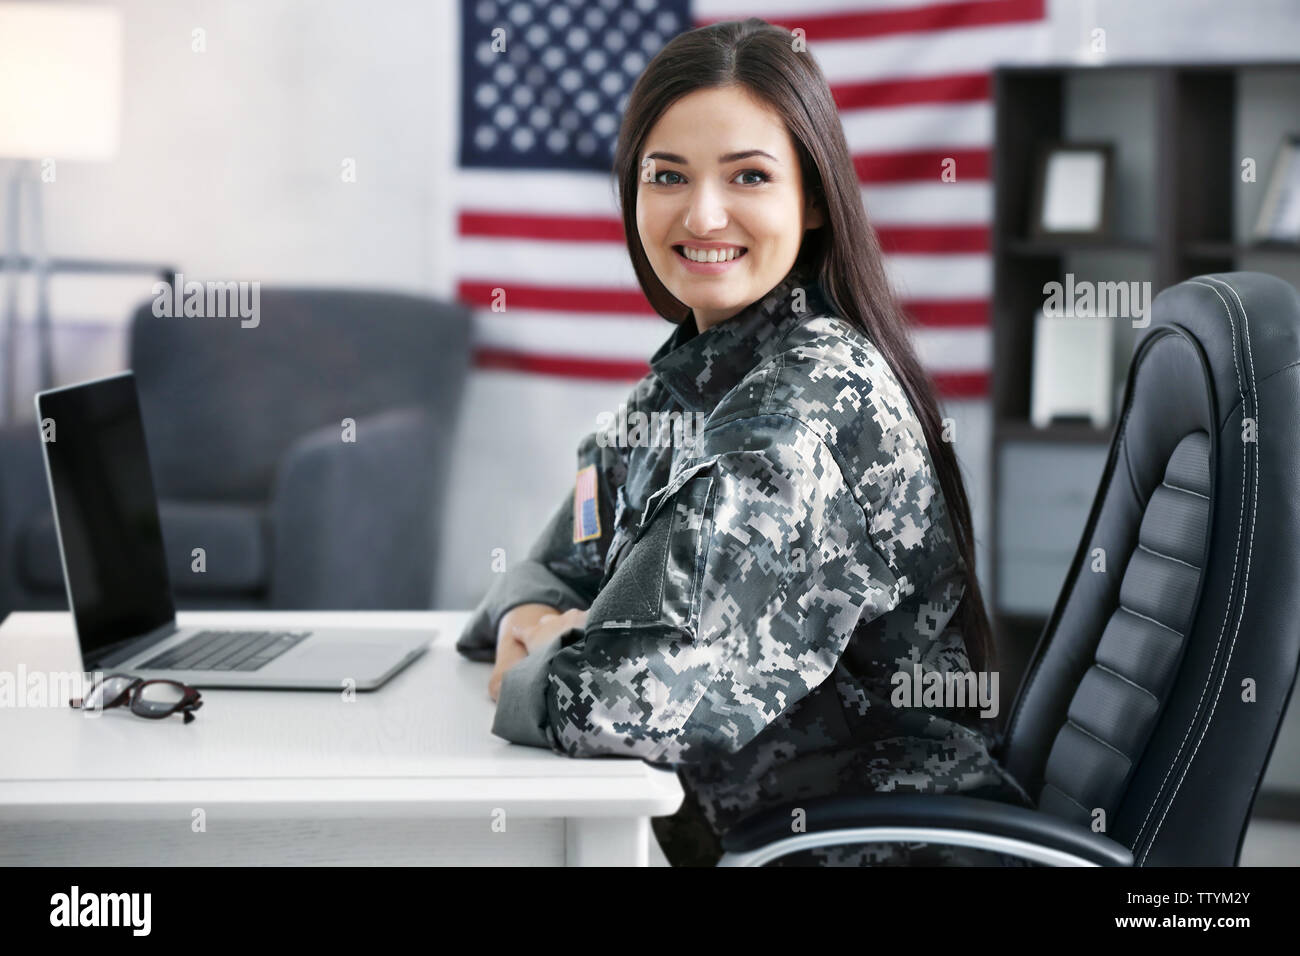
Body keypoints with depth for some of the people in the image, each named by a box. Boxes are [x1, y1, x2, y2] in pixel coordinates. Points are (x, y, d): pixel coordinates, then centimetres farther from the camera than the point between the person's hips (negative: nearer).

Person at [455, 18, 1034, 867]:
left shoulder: (818, 394, -21)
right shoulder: (692, 374, 6)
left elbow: (644, 689, -28)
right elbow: (565, 568, 16)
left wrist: (528, 682, -9)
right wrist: (527, 620, -5)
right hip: (752, 833, 7)